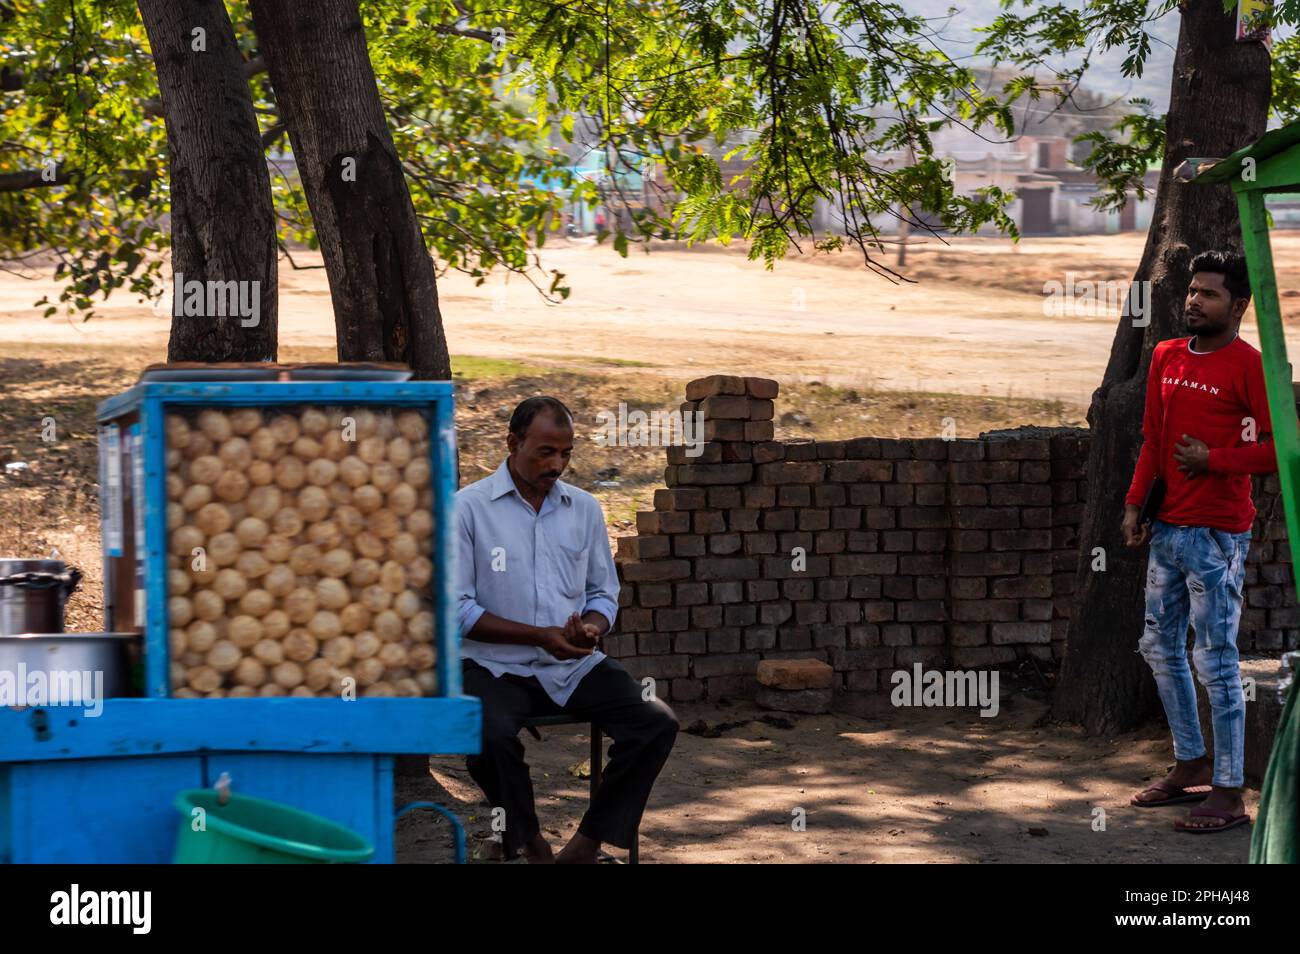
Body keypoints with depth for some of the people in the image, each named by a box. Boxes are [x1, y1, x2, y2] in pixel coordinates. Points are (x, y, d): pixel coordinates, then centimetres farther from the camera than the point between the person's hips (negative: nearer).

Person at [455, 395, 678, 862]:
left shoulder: (584, 508, 10)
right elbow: (458, 610, -8)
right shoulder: (468, 508, -4)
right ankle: (530, 845, -11)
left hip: (576, 665, 4)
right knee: (491, 735, -37)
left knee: (657, 723, -19)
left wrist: (591, 629, -9)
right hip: (497, 665, -4)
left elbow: (604, 594, 16)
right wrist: (541, 636, -17)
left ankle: (588, 845, -9)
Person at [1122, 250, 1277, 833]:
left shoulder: (1249, 366, -12)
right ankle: (1191, 766, 31)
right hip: (1169, 529, 8)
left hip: (1217, 534, -8)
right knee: (1160, 648, 16)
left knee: (1215, 660, -6)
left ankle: (1229, 795, 0)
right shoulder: (1166, 358, 11)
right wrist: (1134, 505, 10)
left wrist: (1212, 460, -16)